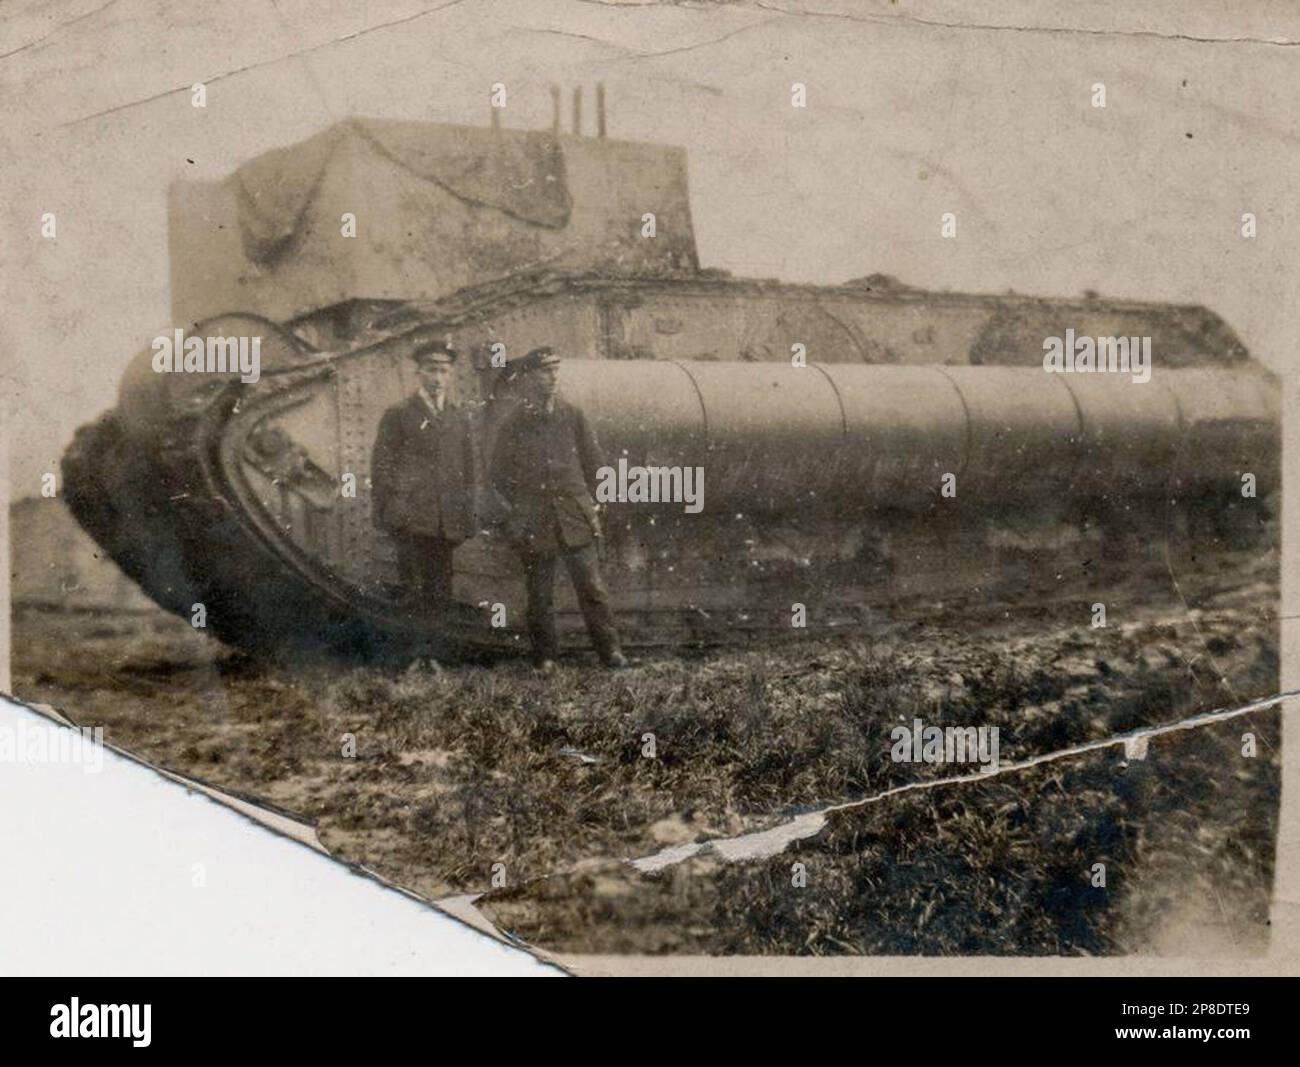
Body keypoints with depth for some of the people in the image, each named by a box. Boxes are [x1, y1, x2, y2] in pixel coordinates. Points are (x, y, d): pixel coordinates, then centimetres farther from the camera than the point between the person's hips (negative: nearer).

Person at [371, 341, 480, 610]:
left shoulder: (462, 417, 14)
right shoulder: (399, 415, 2)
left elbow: (473, 467, 16)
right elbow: (381, 467, 2)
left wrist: (469, 515, 9)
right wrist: (383, 515, -3)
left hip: (447, 524, 4)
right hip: (410, 519, -4)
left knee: (440, 591, 6)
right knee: (412, 591, -8)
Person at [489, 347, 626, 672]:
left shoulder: (572, 415, 4)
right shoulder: (514, 423, 0)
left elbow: (594, 463, 12)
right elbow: (498, 474, 8)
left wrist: (587, 501, 8)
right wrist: (516, 508, 4)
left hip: (576, 520, 1)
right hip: (534, 524, -1)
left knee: (592, 588, -2)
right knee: (540, 596, 5)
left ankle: (609, 649, 4)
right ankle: (544, 656, 14)